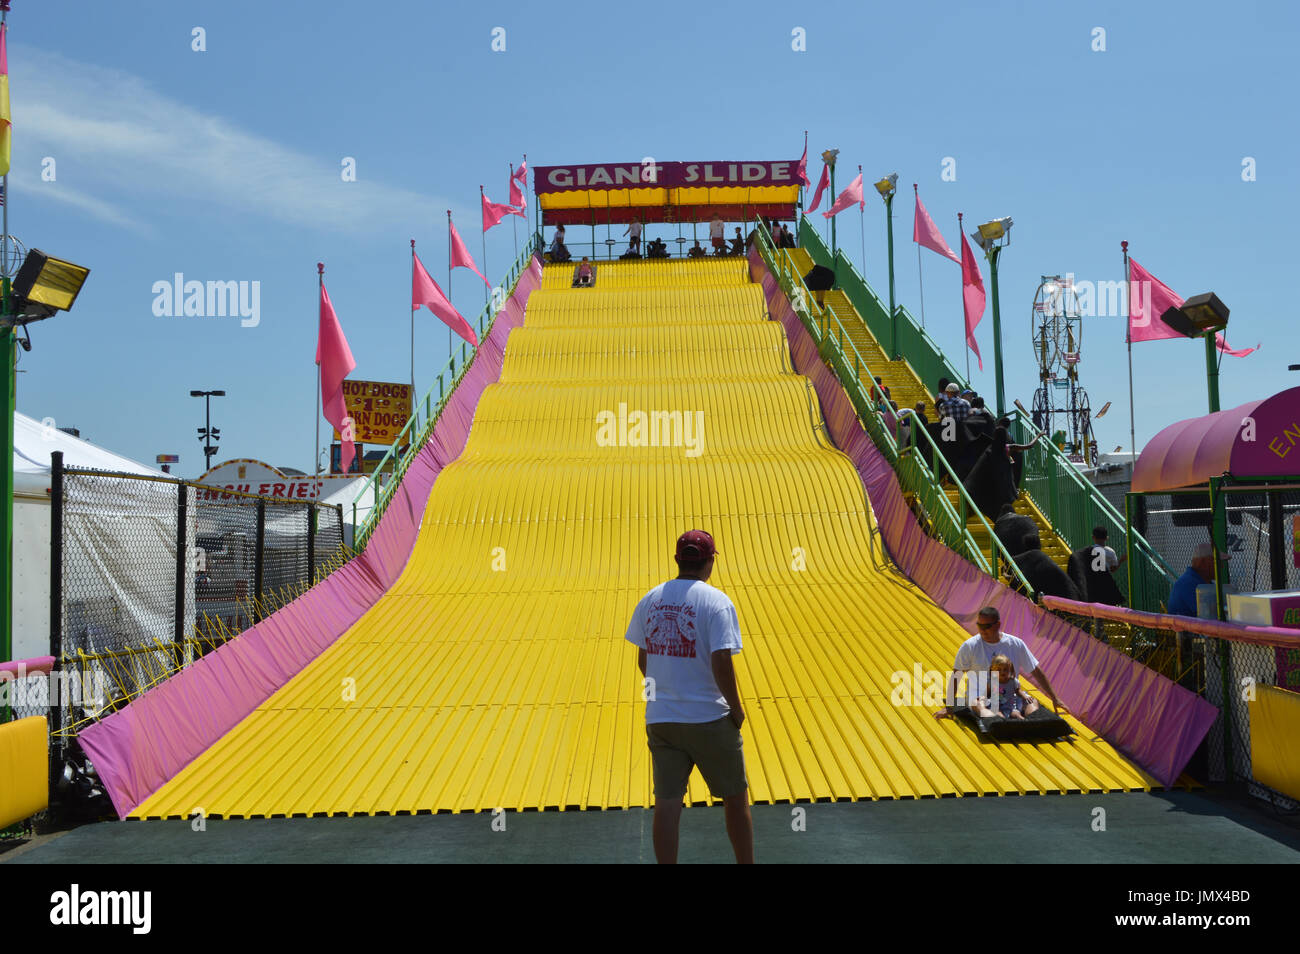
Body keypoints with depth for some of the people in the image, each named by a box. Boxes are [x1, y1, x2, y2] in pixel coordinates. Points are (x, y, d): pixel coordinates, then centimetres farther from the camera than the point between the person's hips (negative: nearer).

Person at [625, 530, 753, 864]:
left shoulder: (650, 599, 4)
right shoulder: (717, 602, -12)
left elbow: (643, 660, 10)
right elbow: (721, 662, -19)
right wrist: (736, 709, -6)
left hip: (659, 718, 4)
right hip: (709, 720, -4)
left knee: (666, 804, 8)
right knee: (735, 798, 13)